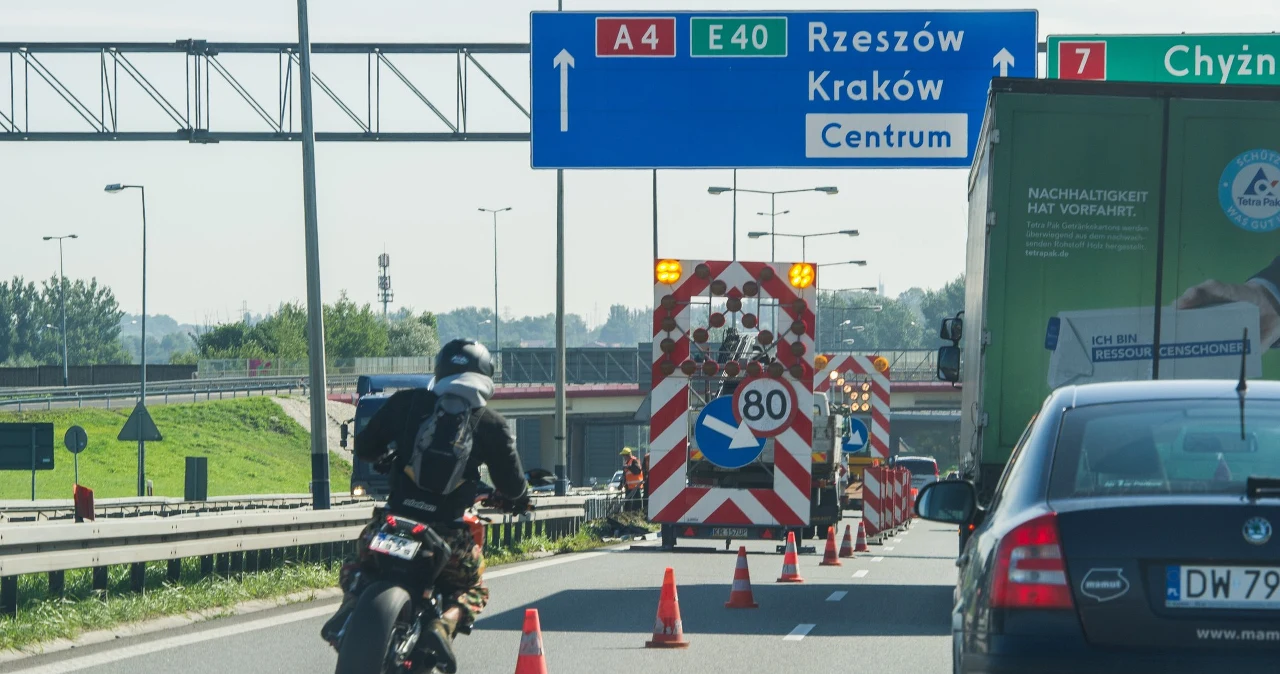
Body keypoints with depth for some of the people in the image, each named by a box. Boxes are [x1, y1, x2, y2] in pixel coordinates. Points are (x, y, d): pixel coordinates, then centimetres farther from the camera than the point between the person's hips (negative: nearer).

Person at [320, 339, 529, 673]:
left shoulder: (407, 403, 5)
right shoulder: (491, 425, 1)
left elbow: (364, 446, 13)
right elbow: (512, 485, 4)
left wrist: (388, 459, 35)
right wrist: (517, 498, 28)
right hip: (448, 532, -1)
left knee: (358, 565, 31)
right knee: (472, 590, 25)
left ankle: (351, 604, -3)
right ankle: (445, 622, -9)